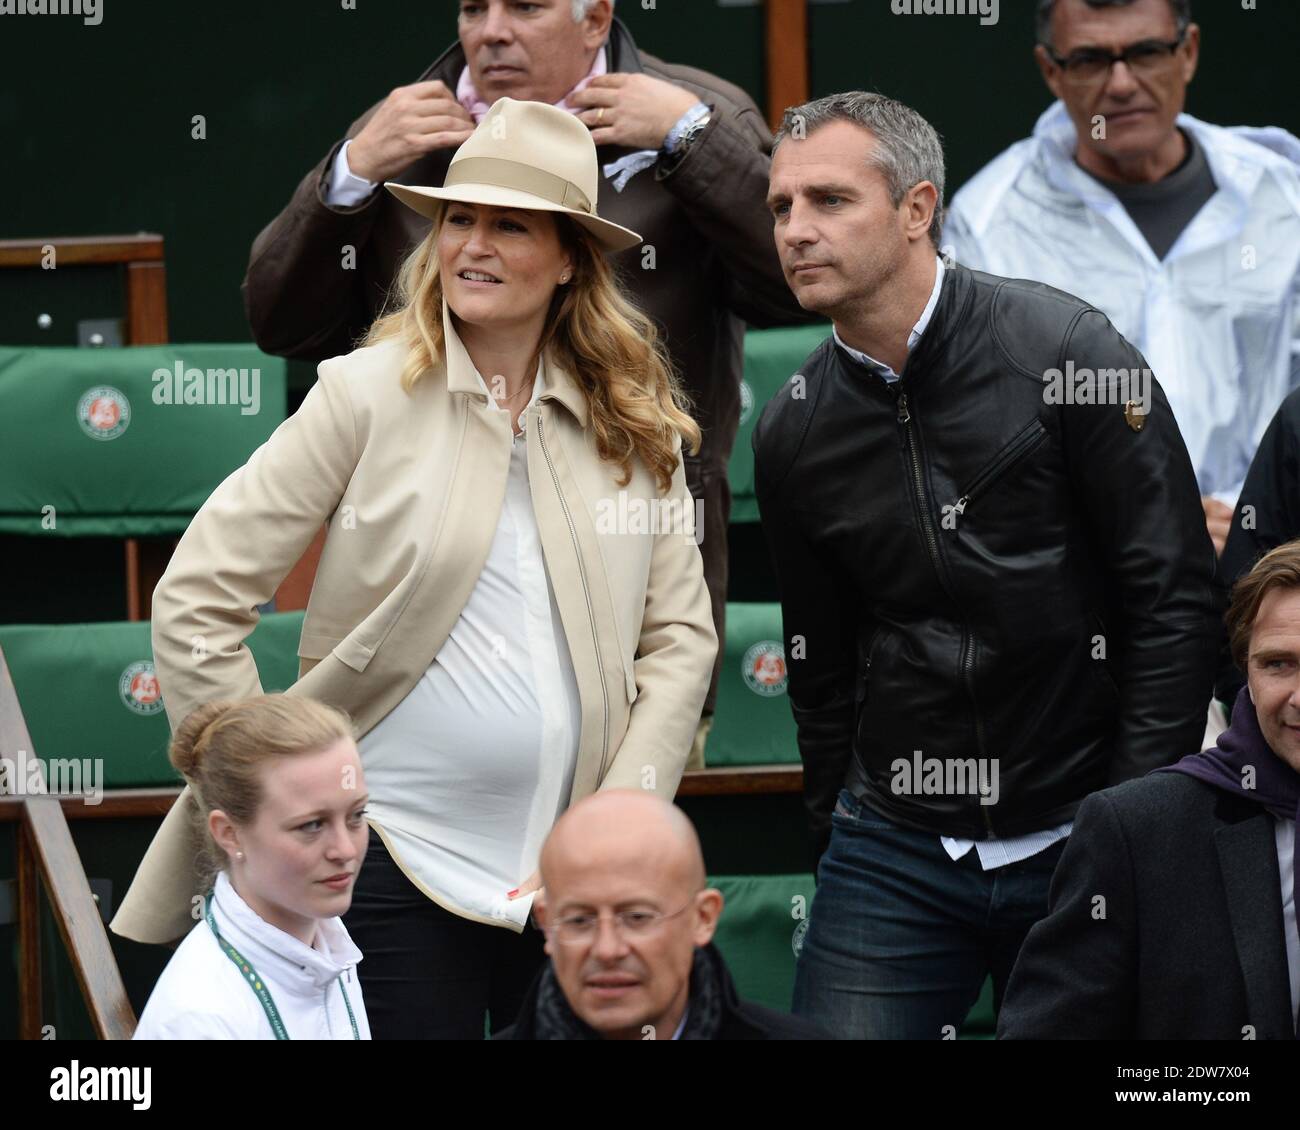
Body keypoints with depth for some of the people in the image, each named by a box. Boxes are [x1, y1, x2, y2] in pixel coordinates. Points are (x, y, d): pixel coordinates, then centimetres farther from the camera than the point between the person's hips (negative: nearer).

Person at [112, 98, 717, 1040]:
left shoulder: (633, 423, 6)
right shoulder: (368, 396, -4)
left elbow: (680, 635, 8)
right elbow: (196, 601, -6)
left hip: (577, 869, 3)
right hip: (400, 853, -3)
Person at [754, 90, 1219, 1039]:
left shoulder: (1066, 352, -9)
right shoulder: (794, 431, 5)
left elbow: (1176, 598, -8)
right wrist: (840, 834, 8)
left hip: (1080, 844, -3)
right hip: (893, 850, 3)